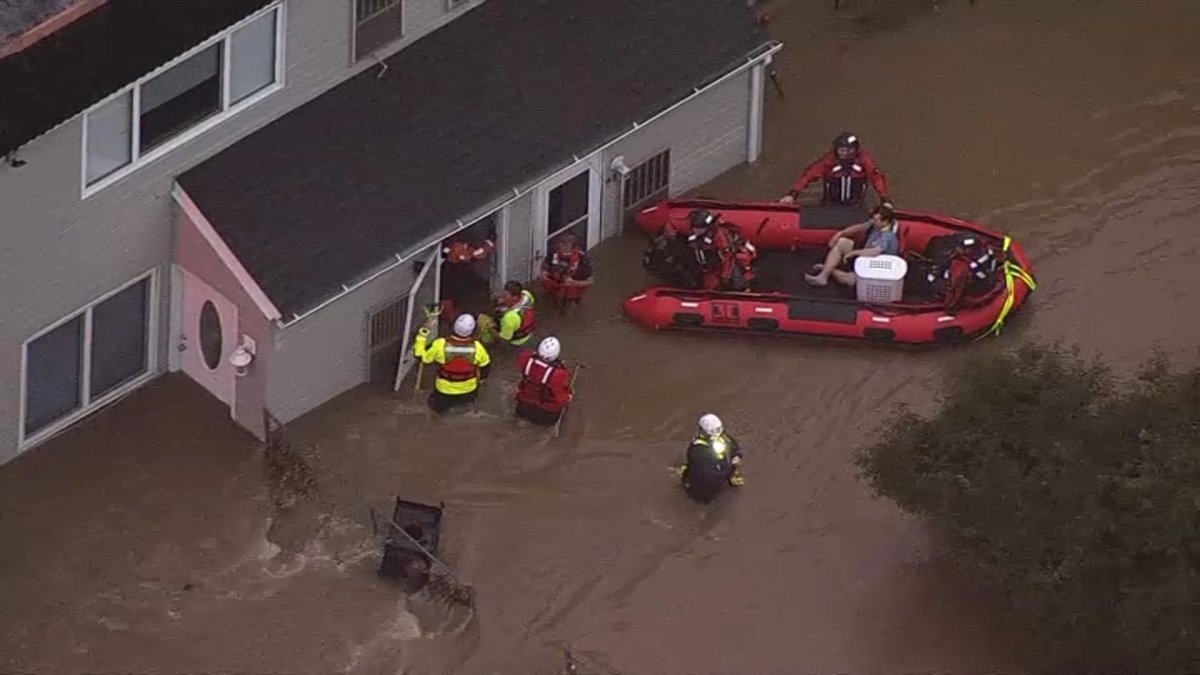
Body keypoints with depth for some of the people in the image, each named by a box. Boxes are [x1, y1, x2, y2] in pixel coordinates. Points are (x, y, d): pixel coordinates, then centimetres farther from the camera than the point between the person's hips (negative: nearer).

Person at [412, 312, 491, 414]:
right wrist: (480, 379, 17)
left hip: (445, 393, 0)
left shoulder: (440, 345, -28)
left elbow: (419, 355, -14)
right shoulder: (476, 347, -24)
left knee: (435, 406, 29)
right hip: (469, 392, 0)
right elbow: (485, 367, -5)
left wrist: (424, 330, -11)